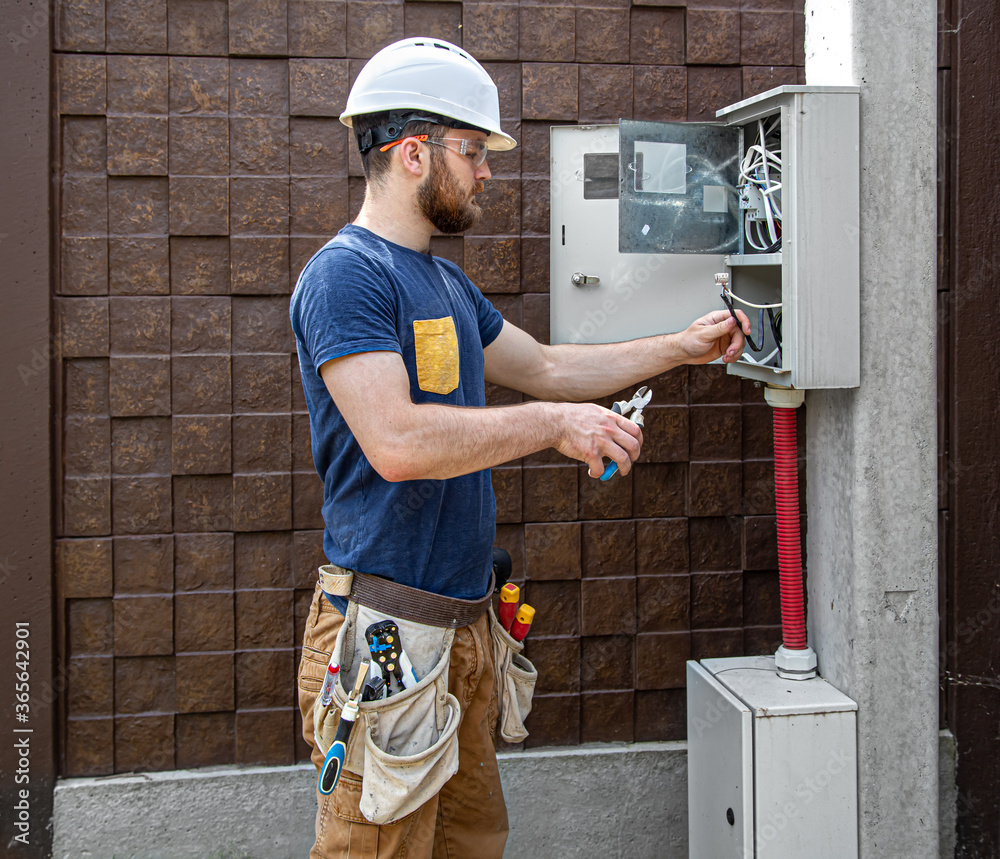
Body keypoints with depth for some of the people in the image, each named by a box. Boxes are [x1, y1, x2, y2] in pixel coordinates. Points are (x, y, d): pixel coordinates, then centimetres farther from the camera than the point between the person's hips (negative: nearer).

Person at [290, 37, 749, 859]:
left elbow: (545, 367, 27)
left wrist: (679, 348, 24)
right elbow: (398, 443, -26)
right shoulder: (345, 274, -15)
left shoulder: (447, 283, 15)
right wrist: (553, 424, -18)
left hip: (462, 620, 9)